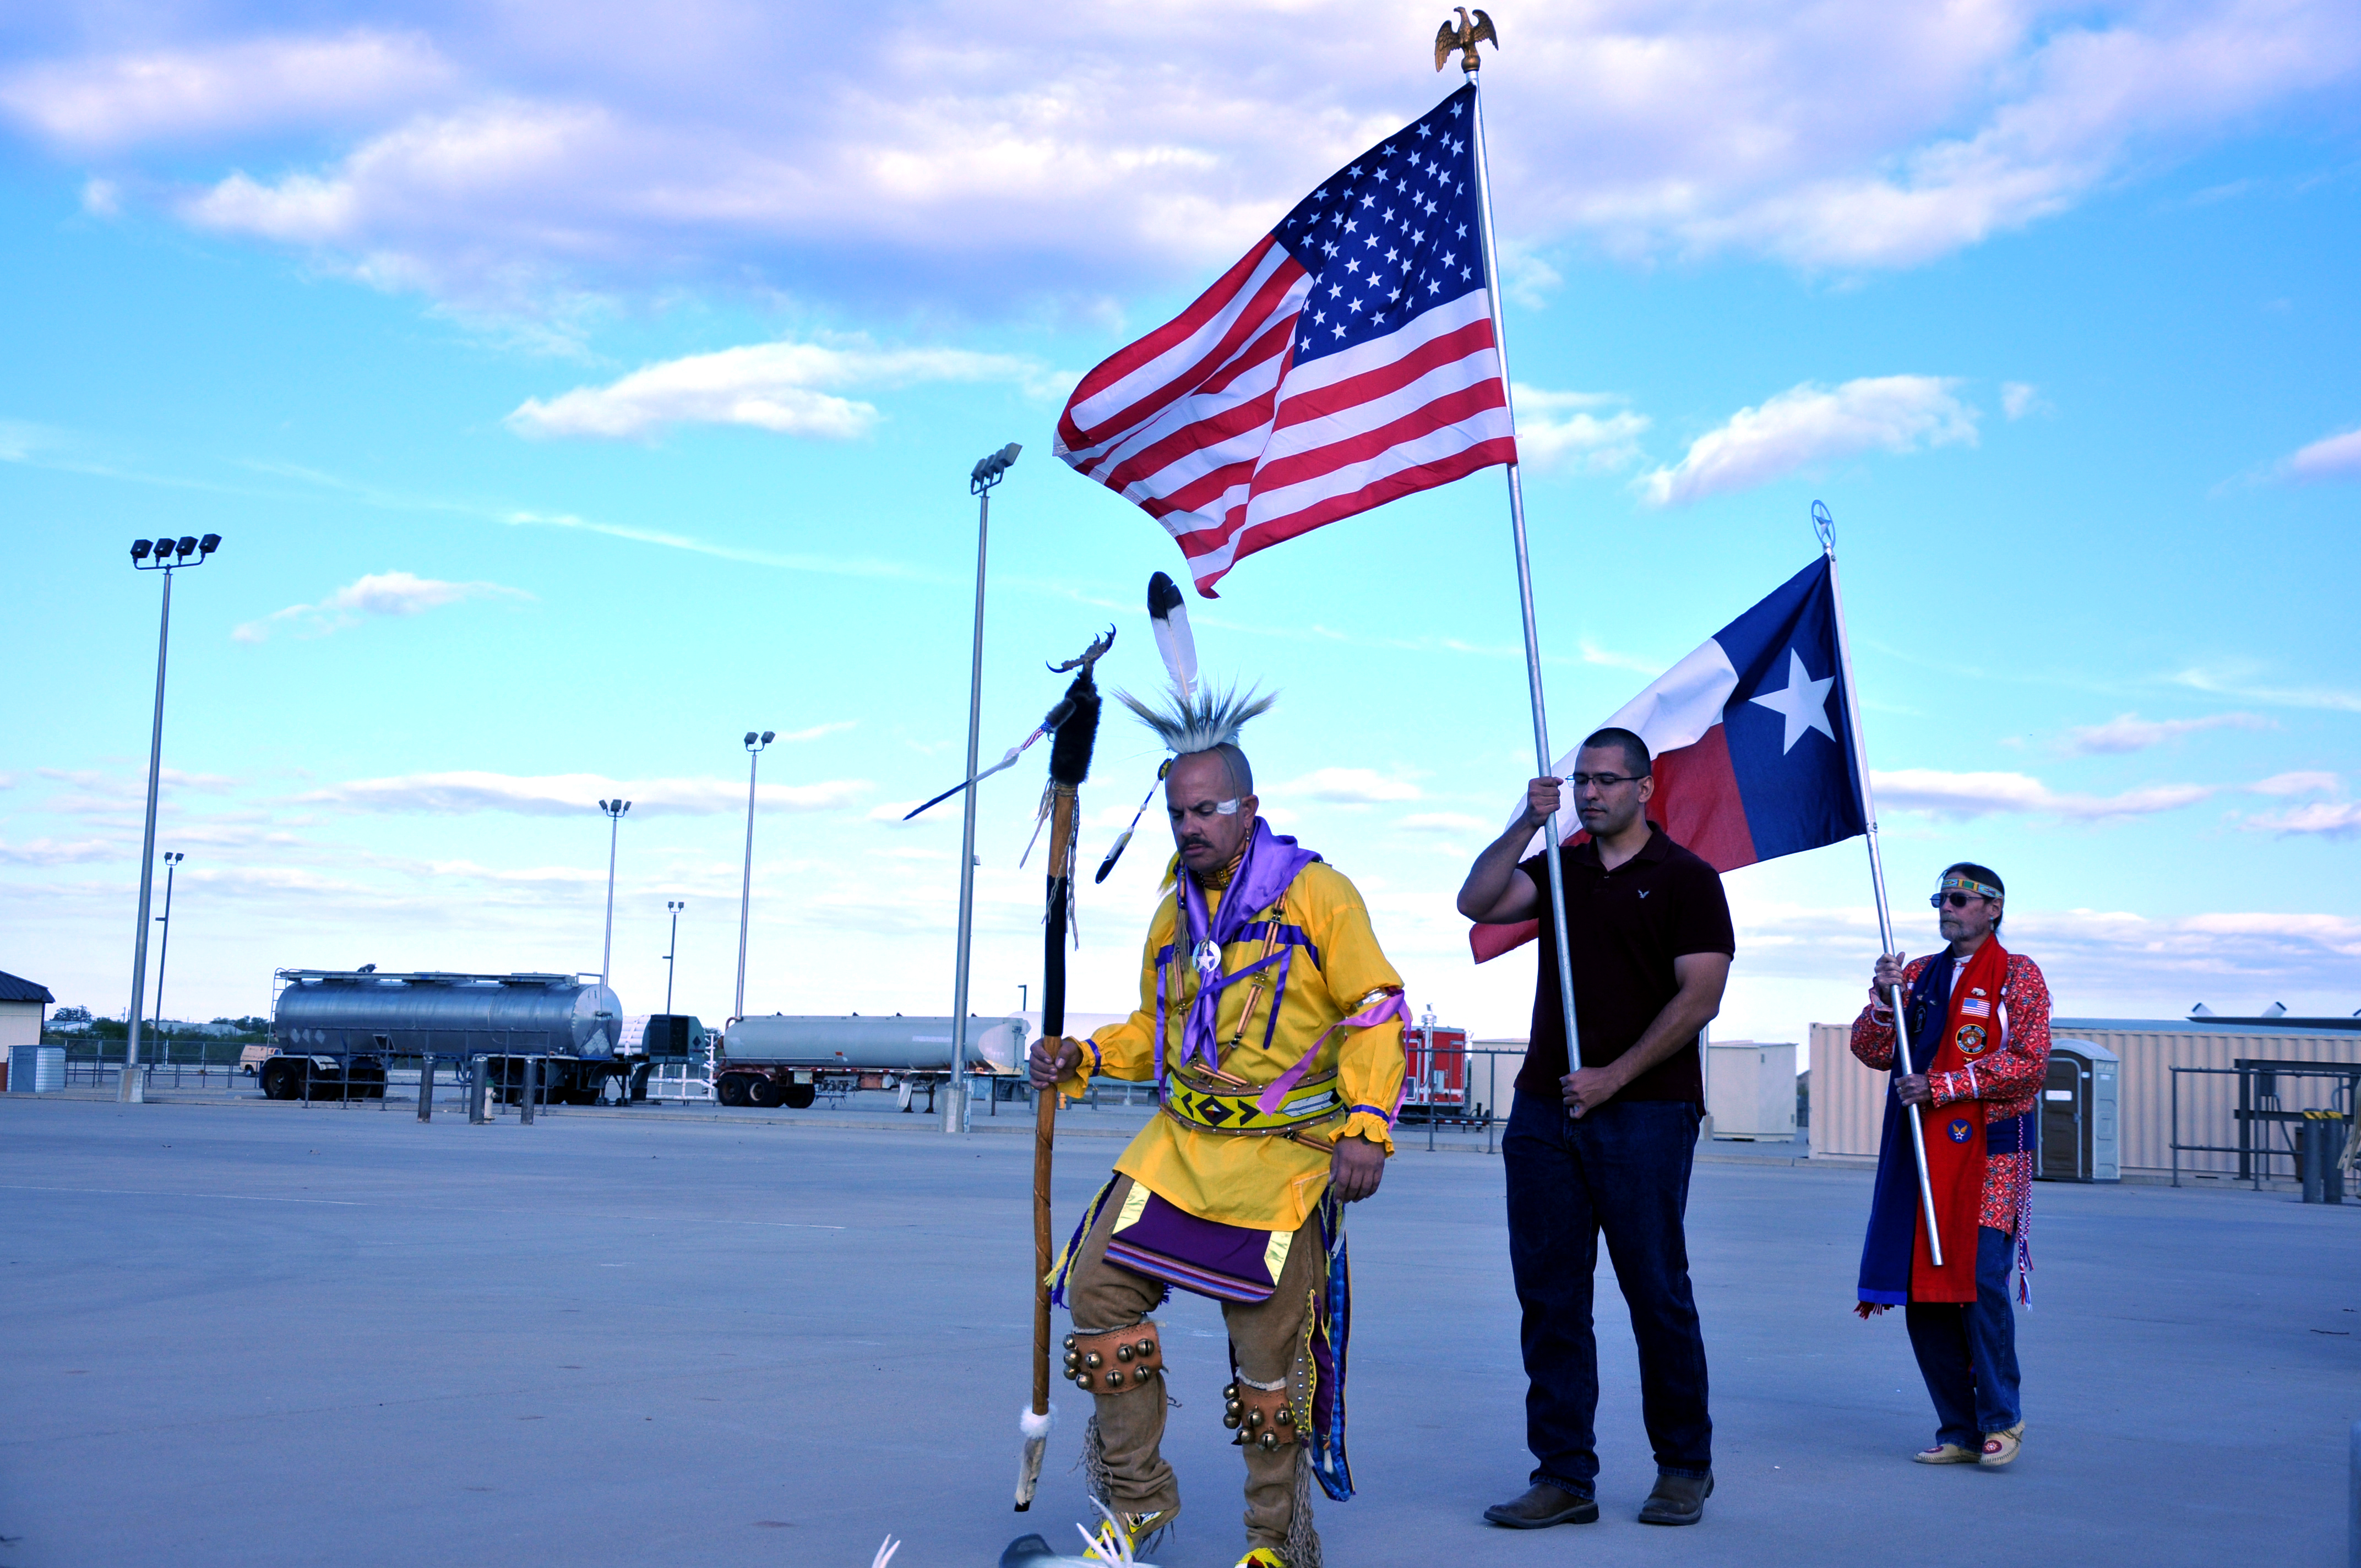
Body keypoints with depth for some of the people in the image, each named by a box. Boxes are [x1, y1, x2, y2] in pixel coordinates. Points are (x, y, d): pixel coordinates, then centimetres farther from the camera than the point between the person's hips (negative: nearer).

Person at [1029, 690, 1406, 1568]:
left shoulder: (1317, 893, -5)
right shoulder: (1174, 913, 14)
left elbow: (1374, 1013, -8)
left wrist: (1366, 1128, -17)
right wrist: (1082, 1059, 6)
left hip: (1284, 1160, -6)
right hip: (1179, 1144, 6)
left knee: (1272, 1356, -1)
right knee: (1100, 1288, -5)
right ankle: (1137, 1497, 12)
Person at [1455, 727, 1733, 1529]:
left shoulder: (1687, 879, 0)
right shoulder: (1559, 870, 15)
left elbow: (1700, 998, -8)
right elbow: (1476, 902, -1)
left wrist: (1614, 1076, -13)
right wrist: (1527, 823, -9)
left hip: (1644, 1111, -5)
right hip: (1544, 1107, 5)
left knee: (1657, 1294, 1)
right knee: (1549, 1297, 3)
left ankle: (1684, 1465, 16)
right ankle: (1563, 1476, 7)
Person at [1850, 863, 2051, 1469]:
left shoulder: (2019, 976, 3)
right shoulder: (1919, 975, 17)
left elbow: (2029, 1063, -9)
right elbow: (1871, 1051, 11)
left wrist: (1942, 1087, -13)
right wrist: (1885, 999, -8)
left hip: (1990, 1151, -5)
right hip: (1923, 1155, 5)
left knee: (1982, 1281, -14)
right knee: (1922, 1292, 1)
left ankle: (2001, 1420, 5)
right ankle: (1960, 1431, 13)